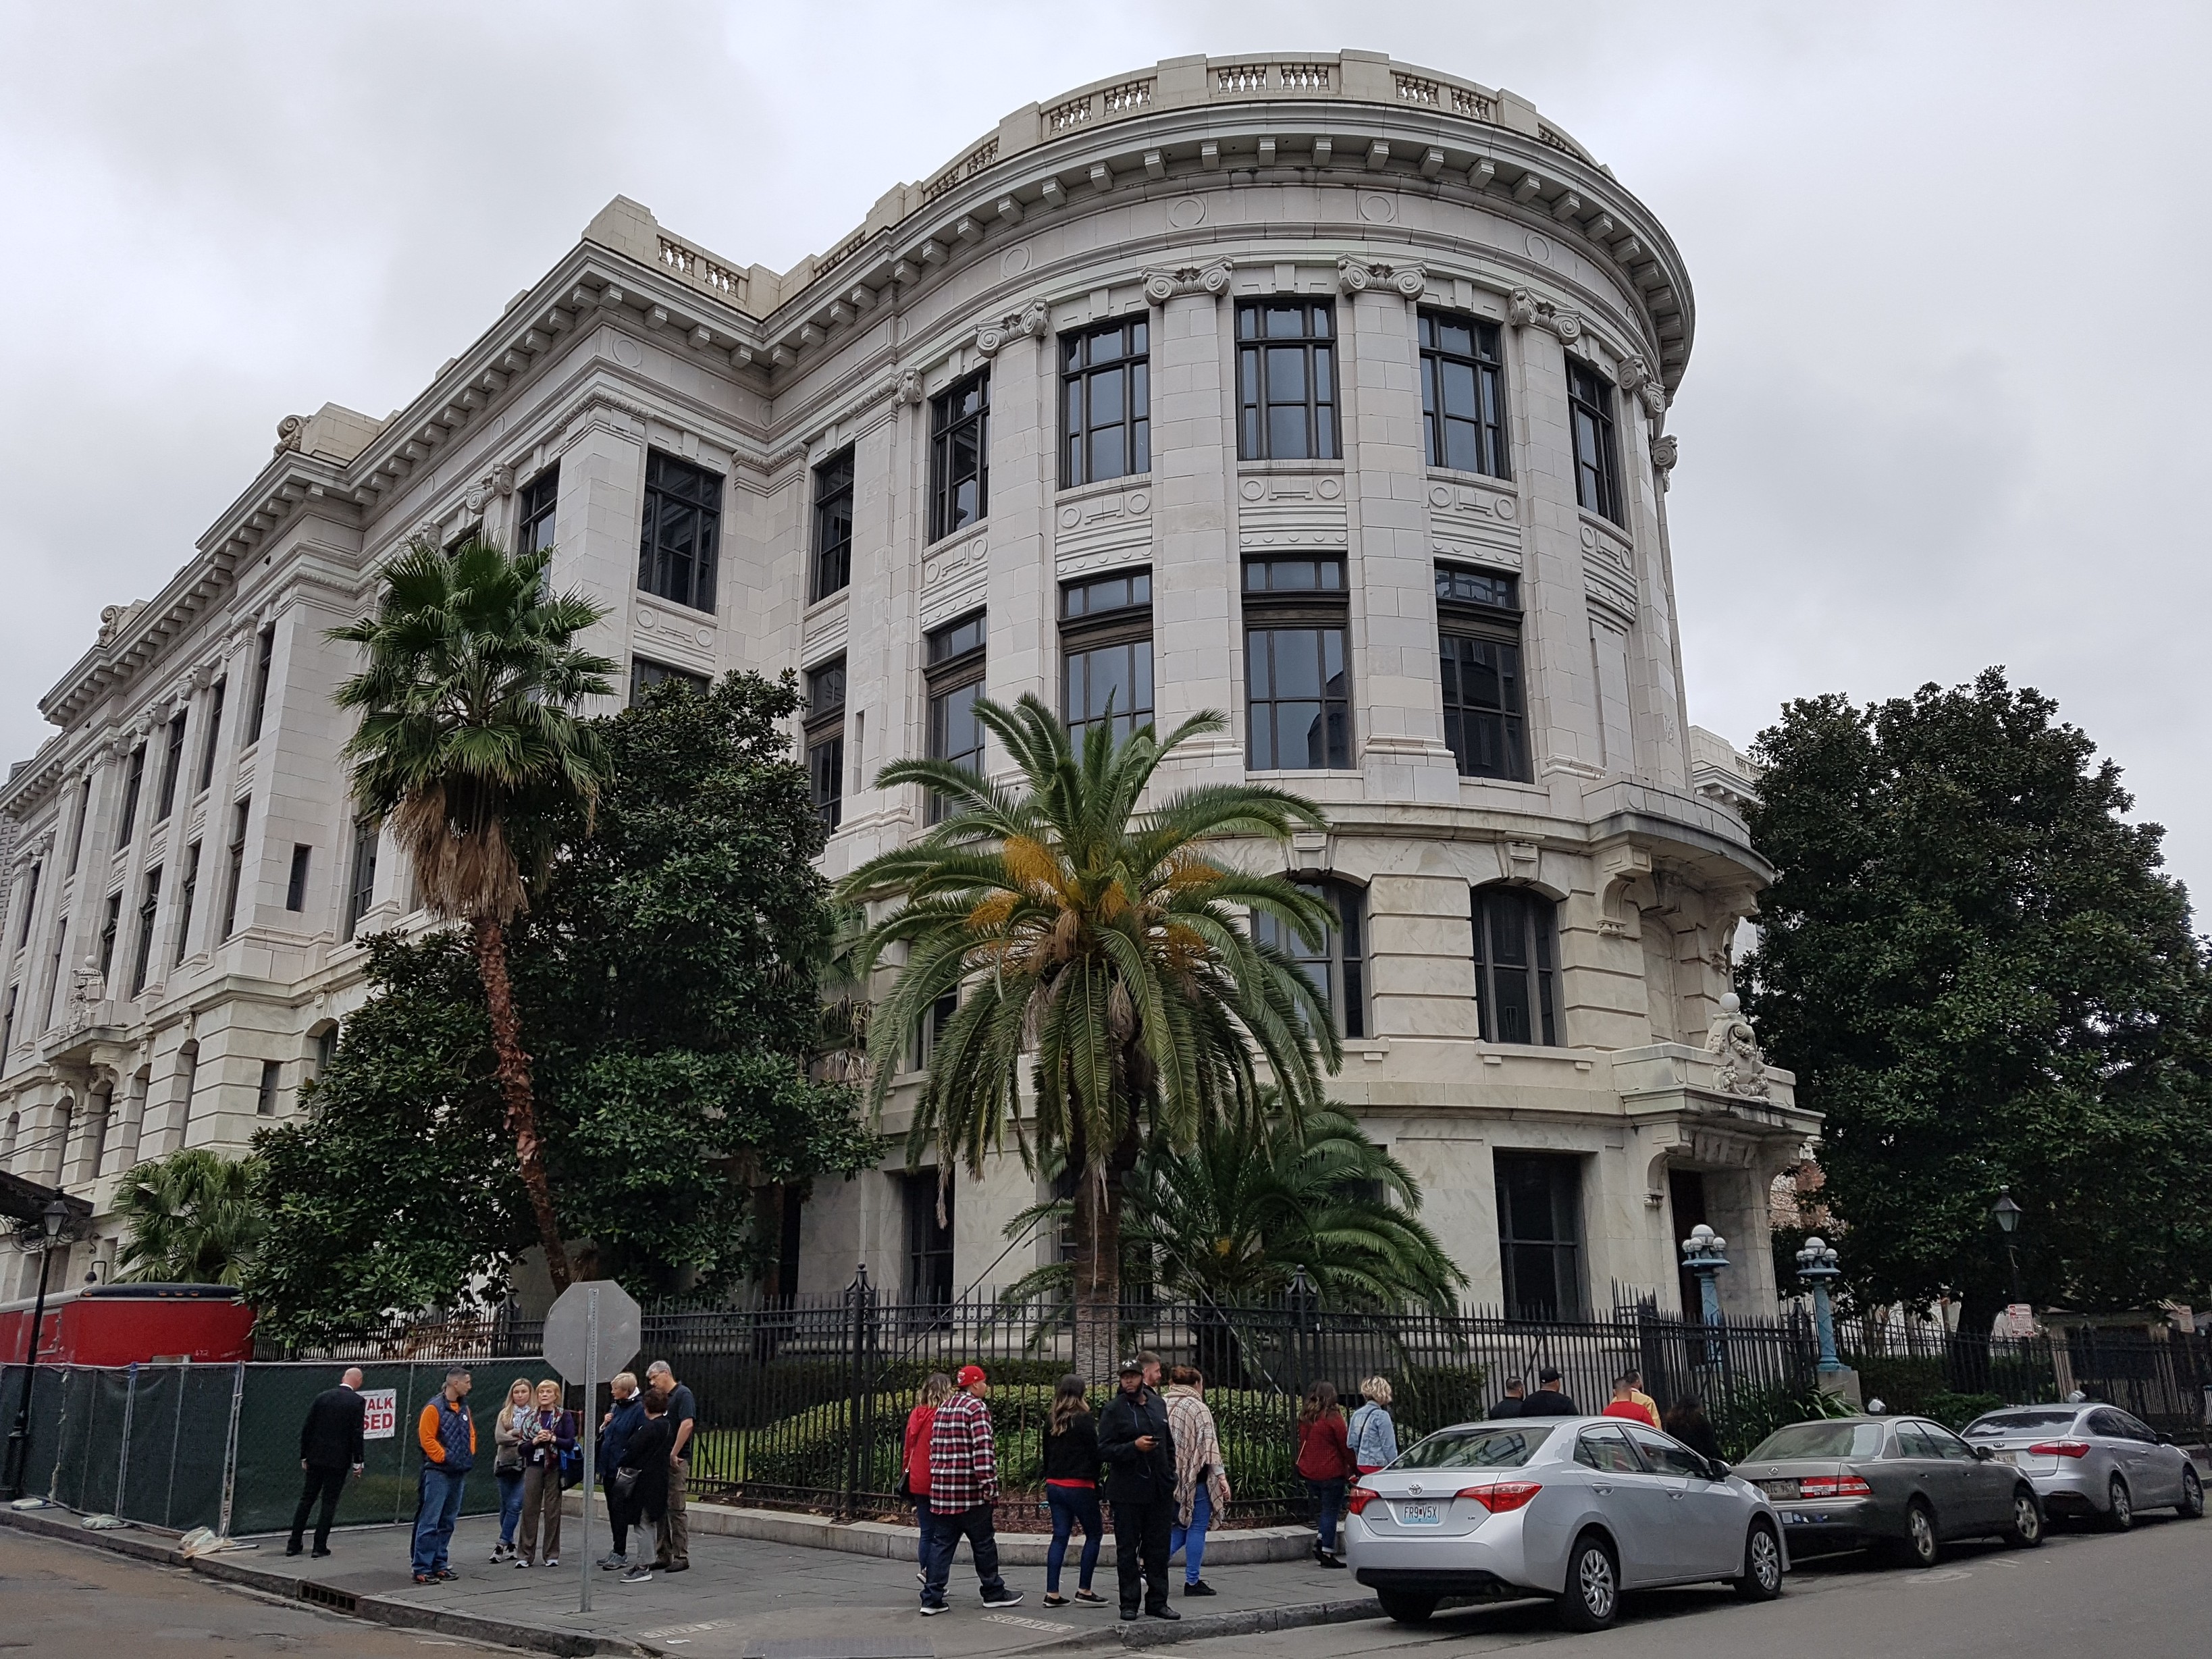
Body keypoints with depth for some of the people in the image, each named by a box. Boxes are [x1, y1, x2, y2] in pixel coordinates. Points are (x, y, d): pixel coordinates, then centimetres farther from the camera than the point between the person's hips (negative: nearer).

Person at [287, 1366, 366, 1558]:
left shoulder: (322, 1397, 4)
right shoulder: (357, 1402, -8)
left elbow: (307, 1428, 5)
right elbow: (357, 1434, -11)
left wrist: (304, 1456, 13)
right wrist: (357, 1462, -3)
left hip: (315, 1458, 4)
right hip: (339, 1460, -4)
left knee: (306, 1500, 12)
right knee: (329, 1503, 4)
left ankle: (293, 1544, 14)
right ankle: (320, 1546, 3)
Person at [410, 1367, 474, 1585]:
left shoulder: (464, 1408, 13)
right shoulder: (434, 1408, -10)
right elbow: (427, 1438, -14)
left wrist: (470, 1456, 9)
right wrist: (445, 1458, -14)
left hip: (458, 1474, 8)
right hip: (438, 1473, -8)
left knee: (448, 1522, 12)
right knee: (430, 1522, -6)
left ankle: (440, 1564, 20)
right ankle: (422, 1569, -2)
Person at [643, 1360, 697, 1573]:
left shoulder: (683, 1394, -9)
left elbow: (687, 1424, -21)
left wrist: (674, 1454, -19)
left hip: (676, 1462, -9)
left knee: (676, 1509, -5)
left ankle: (681, 1557, 0)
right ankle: (664, 1556, 17)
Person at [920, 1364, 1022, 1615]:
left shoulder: (943, 1408, 15)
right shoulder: (976, 1408, -11)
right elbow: (983, 1449, -19)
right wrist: (989, 1483, -19)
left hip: (941, 1487, 7)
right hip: (970, 1491, -7)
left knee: (941, 1543, 7)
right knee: (984, 1543, 7)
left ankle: (932, 1598, 3)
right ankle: (994, 1593, 18)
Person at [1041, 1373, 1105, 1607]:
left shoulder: (1051, 1421, 7)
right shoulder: (1085, 1420, -11)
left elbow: (1047, 1454, 13)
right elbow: (1094, 1454, -11)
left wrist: (1049, 1481, 18)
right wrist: (1095, 1482, 0)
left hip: (1054, 1485, 6)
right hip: (1079, 1486, -6)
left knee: (1060, 1536, 10)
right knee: (1094, 1534, 7)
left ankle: (1052, 1593, 7)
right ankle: (1084, 1590, 6)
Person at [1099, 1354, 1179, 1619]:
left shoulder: (1159, 1404, 11)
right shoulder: (1114, 1409, -6)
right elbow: (1104, 1450, -11)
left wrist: (1171, 1478, 15)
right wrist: (1134, 1447, -23)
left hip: (1160, 1490, 5)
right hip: (1128, 1491, -5)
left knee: (1158, 1548, 9)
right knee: (1127, 1549, 3)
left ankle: (1157, 1602, 18)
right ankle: (1129, 1603, 12)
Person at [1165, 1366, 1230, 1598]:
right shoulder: (1198, 1408, -9)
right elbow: (1209, 1446, -13)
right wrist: (1221, 1477, -10)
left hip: (1169, 1480, 6)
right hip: (1194, 1477, -6)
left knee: (1180, 1527, 17)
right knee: (1197, 1527, 4)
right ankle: (1193, 1581, 6)